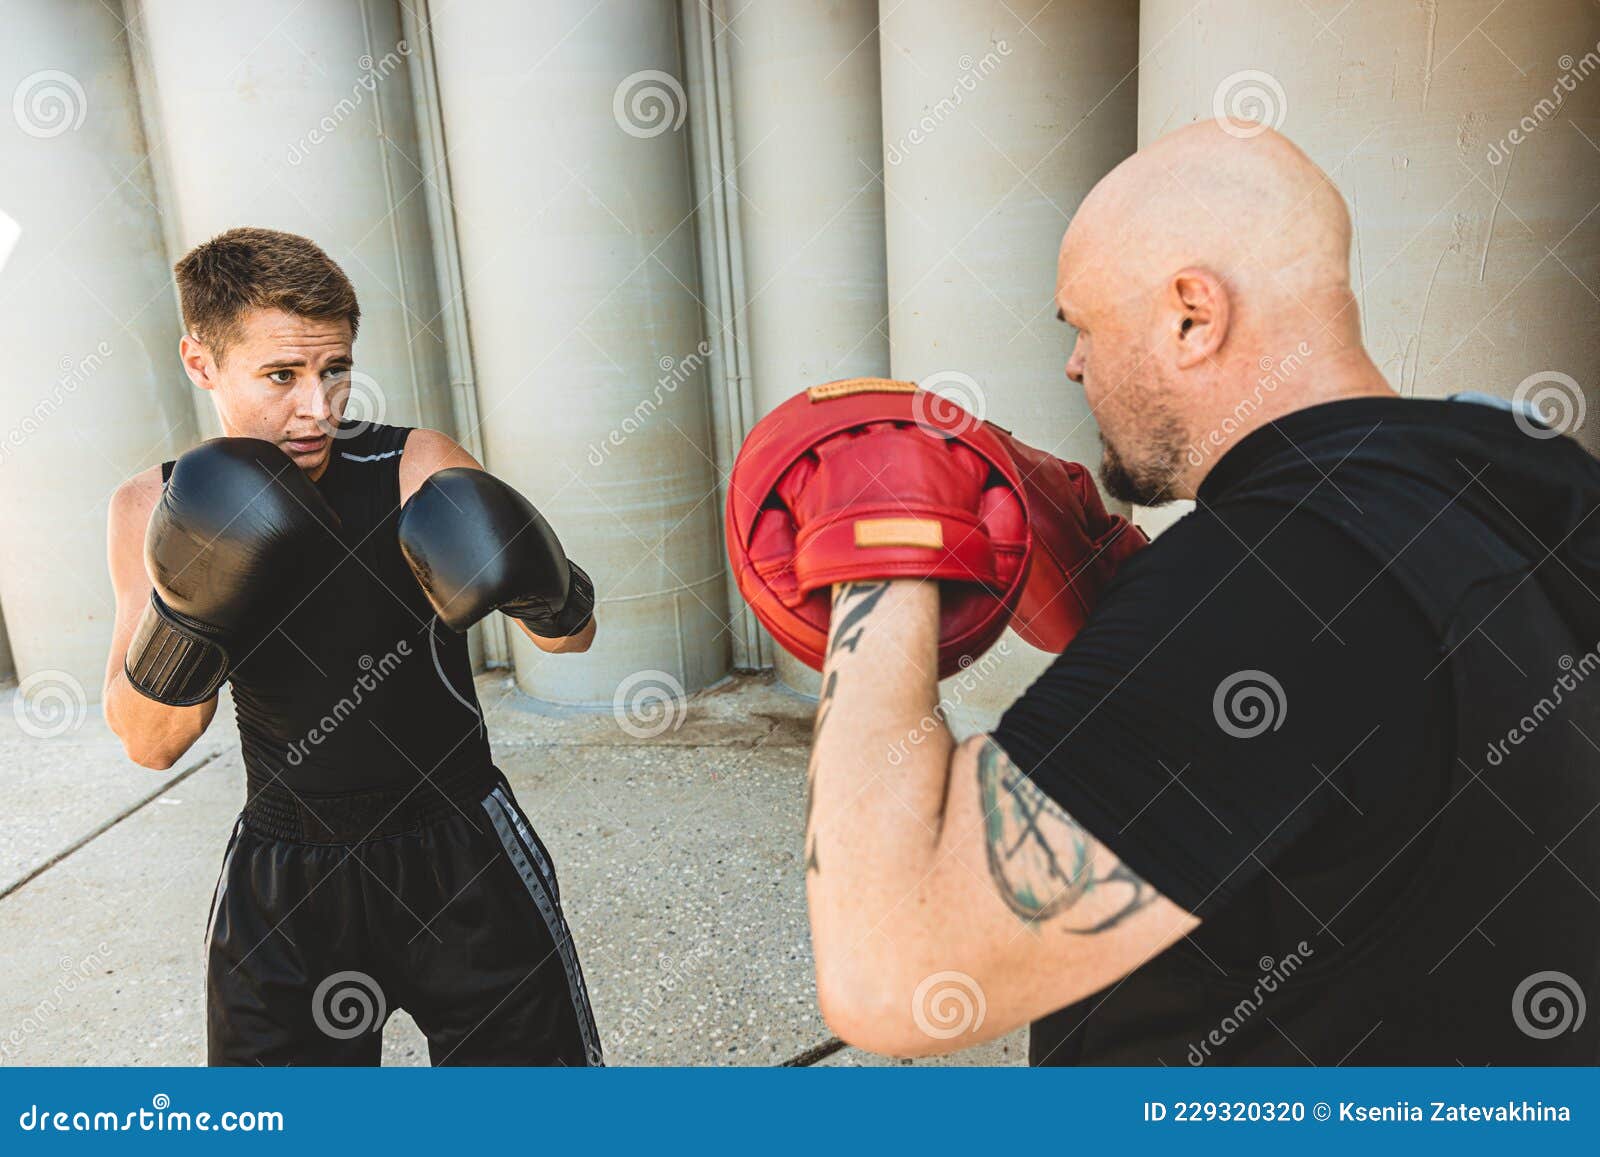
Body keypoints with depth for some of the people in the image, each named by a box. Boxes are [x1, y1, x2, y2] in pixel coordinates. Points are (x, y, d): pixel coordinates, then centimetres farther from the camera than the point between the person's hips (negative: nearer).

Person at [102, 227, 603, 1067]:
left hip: (459, 861, -2)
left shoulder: (416, 470, -13)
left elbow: (571, 638, -10)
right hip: (281, 886, 3)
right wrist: (187, 612, -24)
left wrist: (546, 594, -34)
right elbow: (149, 743, -5)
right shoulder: (154, 510, -4)